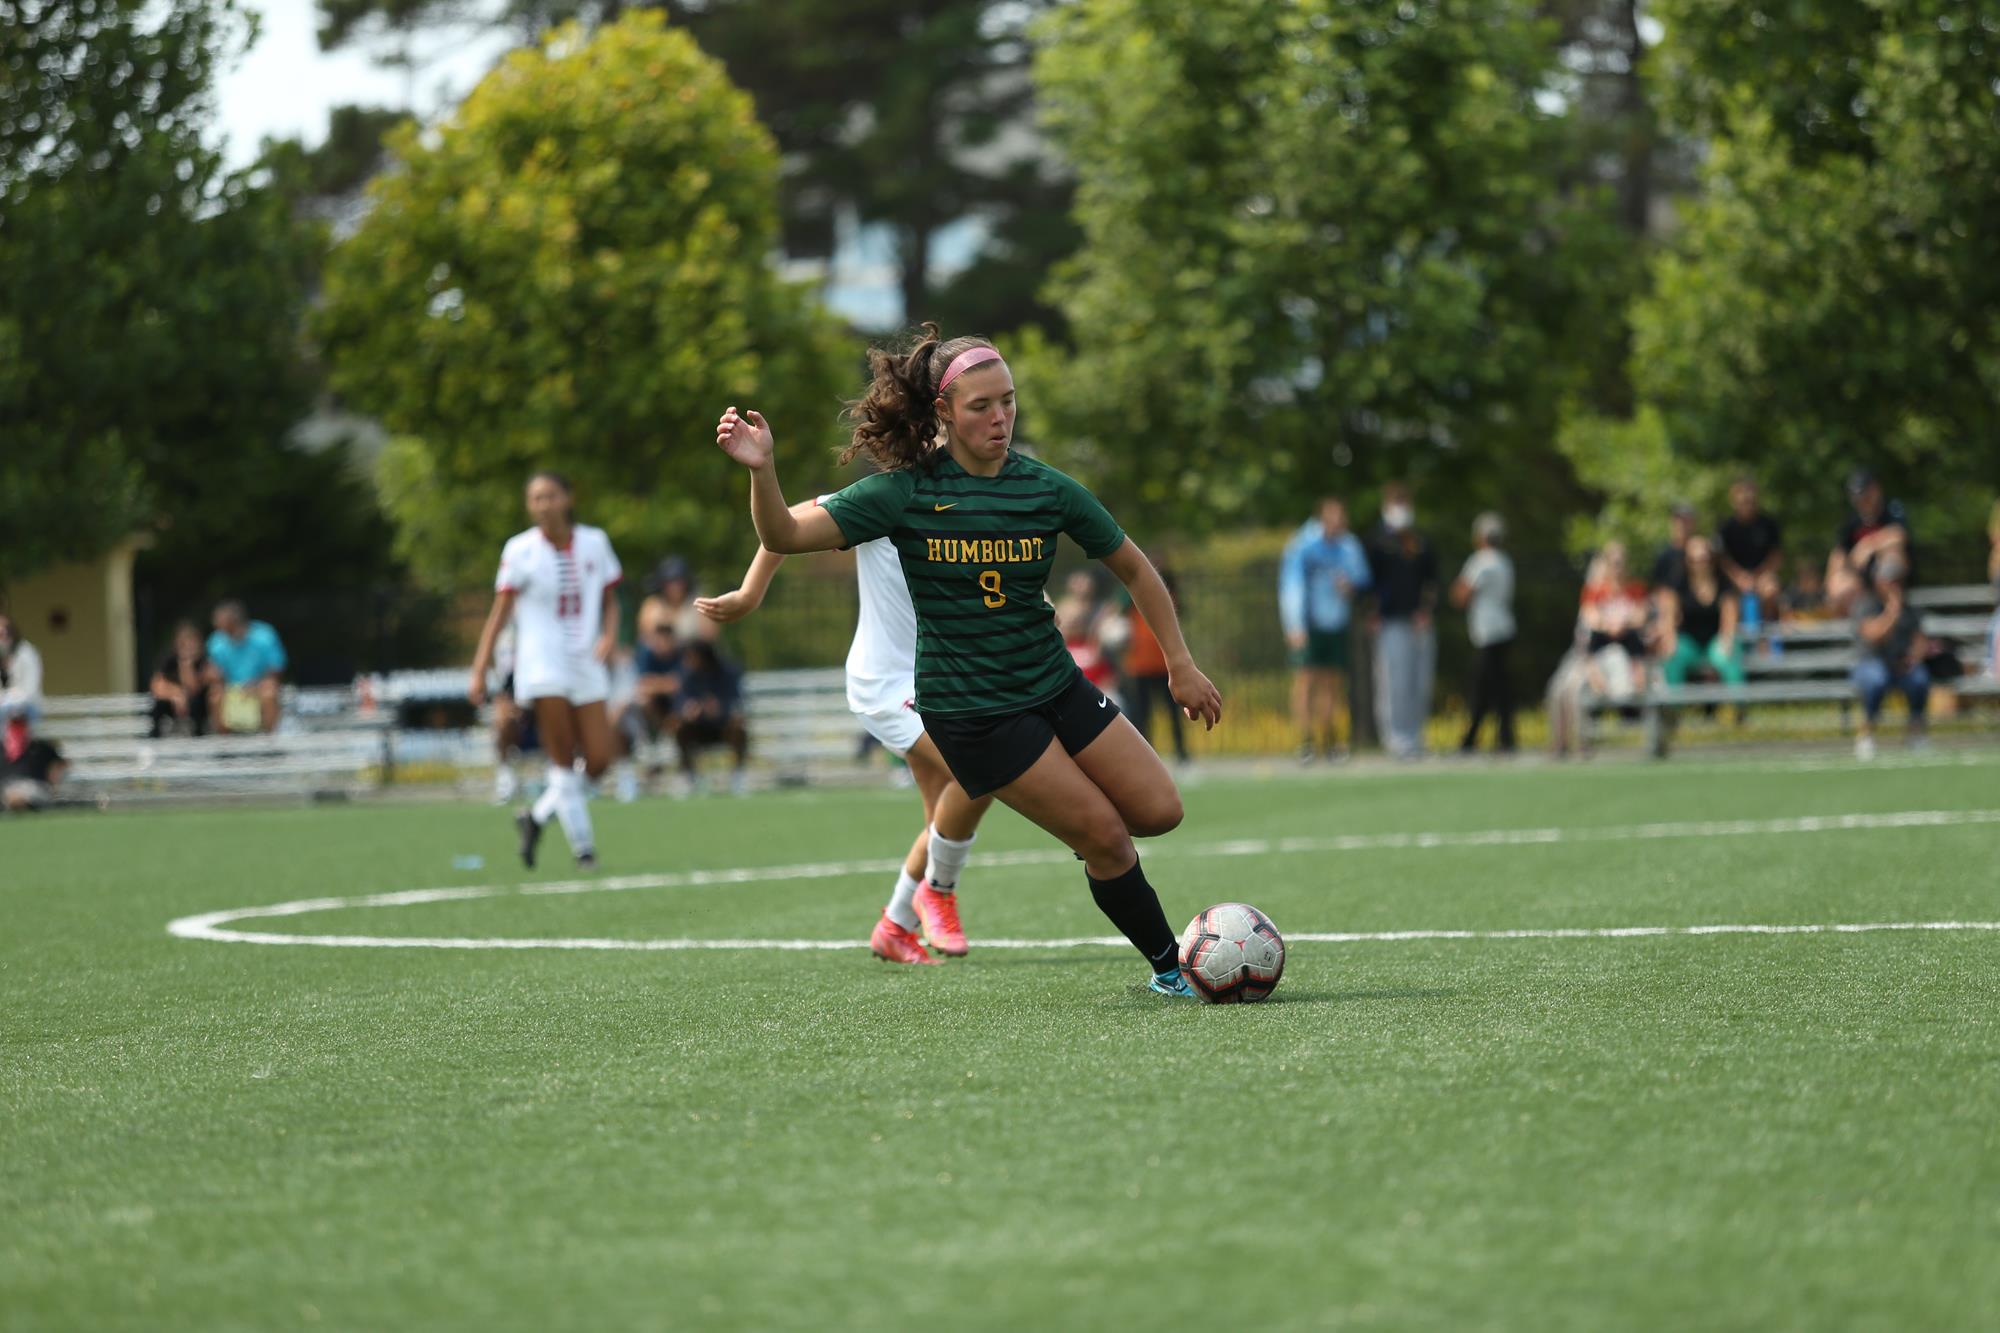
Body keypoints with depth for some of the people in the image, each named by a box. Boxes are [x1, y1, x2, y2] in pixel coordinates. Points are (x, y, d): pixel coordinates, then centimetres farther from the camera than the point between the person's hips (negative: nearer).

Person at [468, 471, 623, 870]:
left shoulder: (595, 542, 4)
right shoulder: (520, 550, -4)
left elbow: (610, 601, 12)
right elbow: (499, 613, -2)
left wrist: (609, 636, -8)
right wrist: (479, 671, -7)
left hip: (586, 665, 4)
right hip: (542, 667, -4)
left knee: (598, 760, -2)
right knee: (563, 760, -9)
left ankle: (536, 817, 19)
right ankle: (582, 846, -2)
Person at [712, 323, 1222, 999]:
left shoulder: (1047, 489, -4)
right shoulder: (908, 491, -13)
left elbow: (1133, 568, 8)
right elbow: (786, 536, -17)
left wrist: (1181, 664, 8)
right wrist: (763, 470, -36)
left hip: (1057, 686, 5)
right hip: (970, 709, -5)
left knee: (1158, 810, -1)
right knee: (1104, 835, -7)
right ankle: (1169, 967, 12)